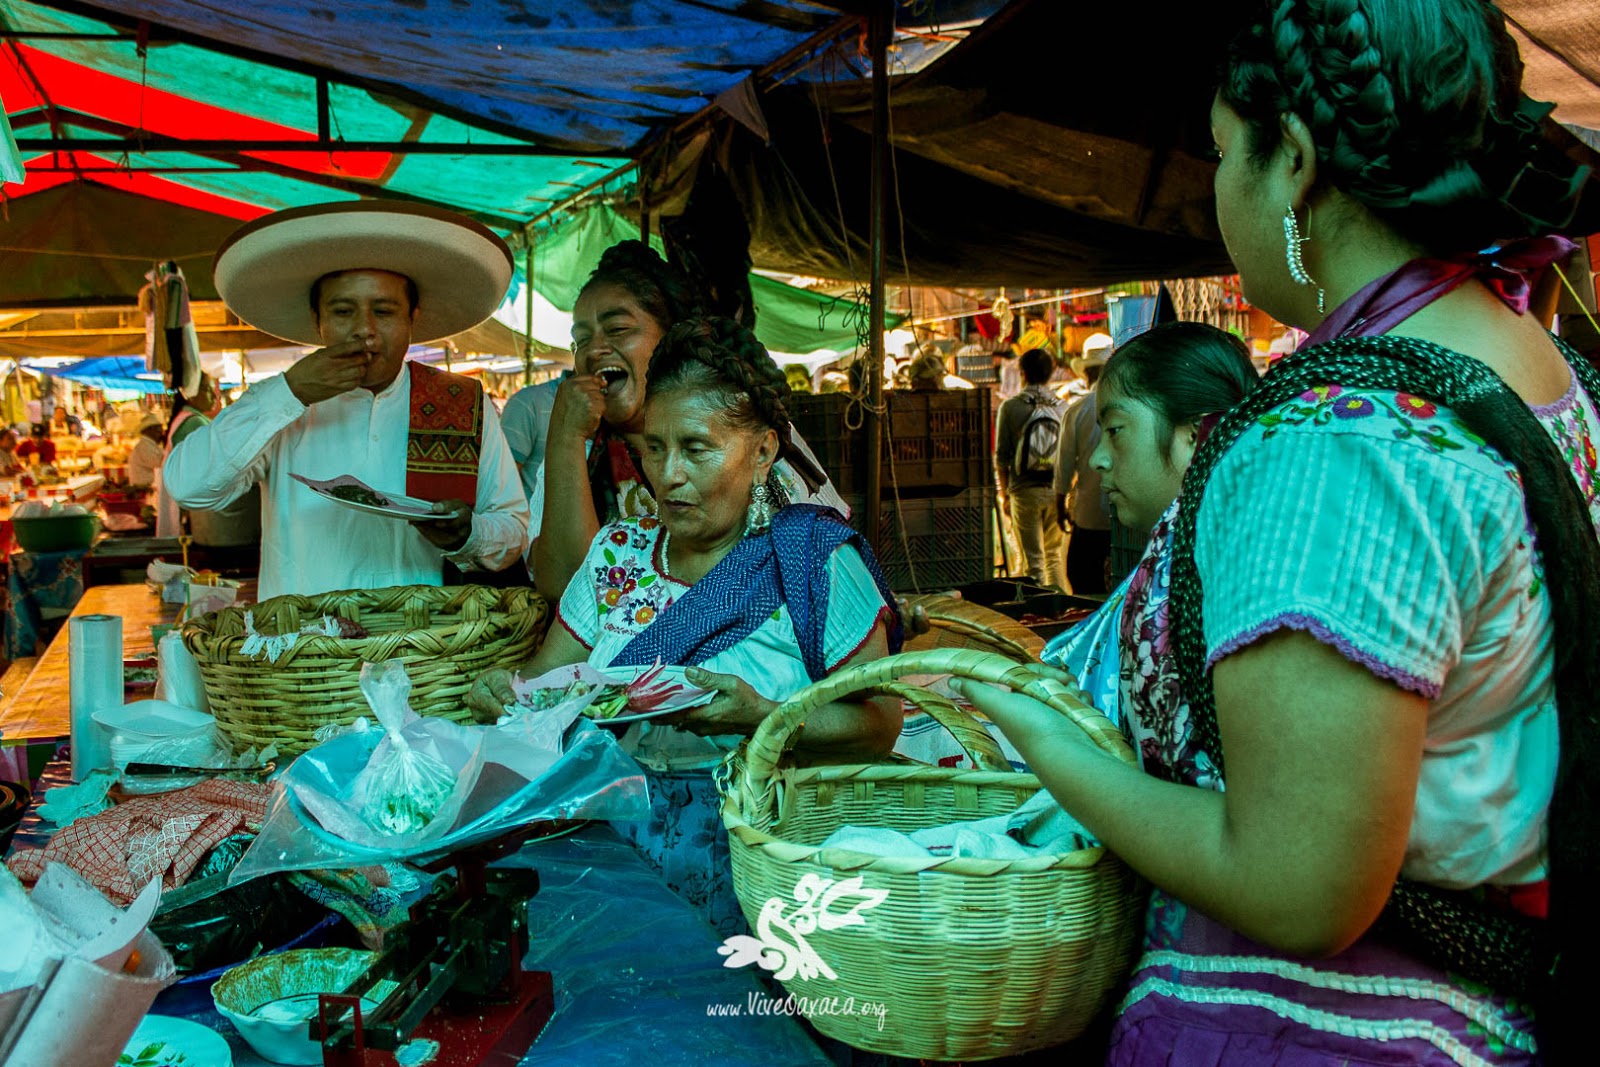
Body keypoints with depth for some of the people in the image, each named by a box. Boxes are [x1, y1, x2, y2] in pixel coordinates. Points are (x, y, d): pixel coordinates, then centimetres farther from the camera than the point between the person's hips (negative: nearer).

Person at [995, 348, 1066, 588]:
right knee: (1054, 555, 16)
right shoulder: (1061, 407, 1)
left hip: (1025, 490, -3)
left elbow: (1001, 456, -4)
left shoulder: (1011, 407, -5)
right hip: (1056, 489, 3)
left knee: (1034, 560, 3)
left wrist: (1004, 494, 5)